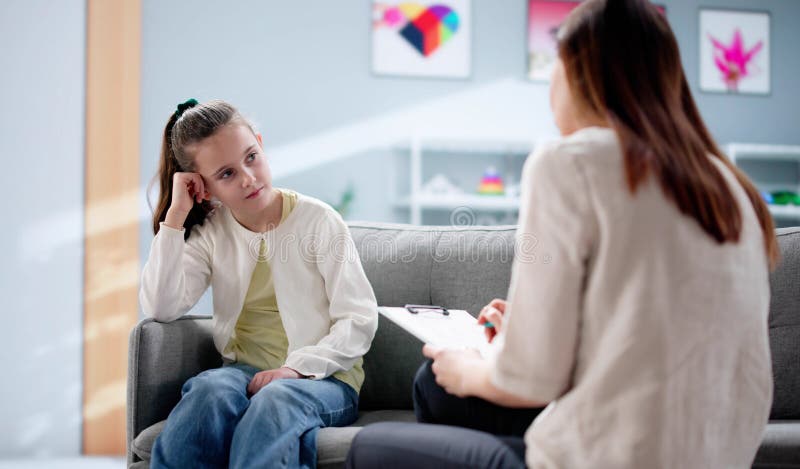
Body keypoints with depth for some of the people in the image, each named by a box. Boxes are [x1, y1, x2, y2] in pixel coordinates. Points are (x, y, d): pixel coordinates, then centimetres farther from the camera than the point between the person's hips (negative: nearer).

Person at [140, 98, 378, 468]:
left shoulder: (318, 219, -3)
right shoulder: (209, 233, 7)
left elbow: (360, 319, -5)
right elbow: (161, 309, -10)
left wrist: (299, 367, -19)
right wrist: (175, 215, -9)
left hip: (323, 376, -2)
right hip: (245, 371, 2)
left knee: (275, 399, -37)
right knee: (211, 390, -34)